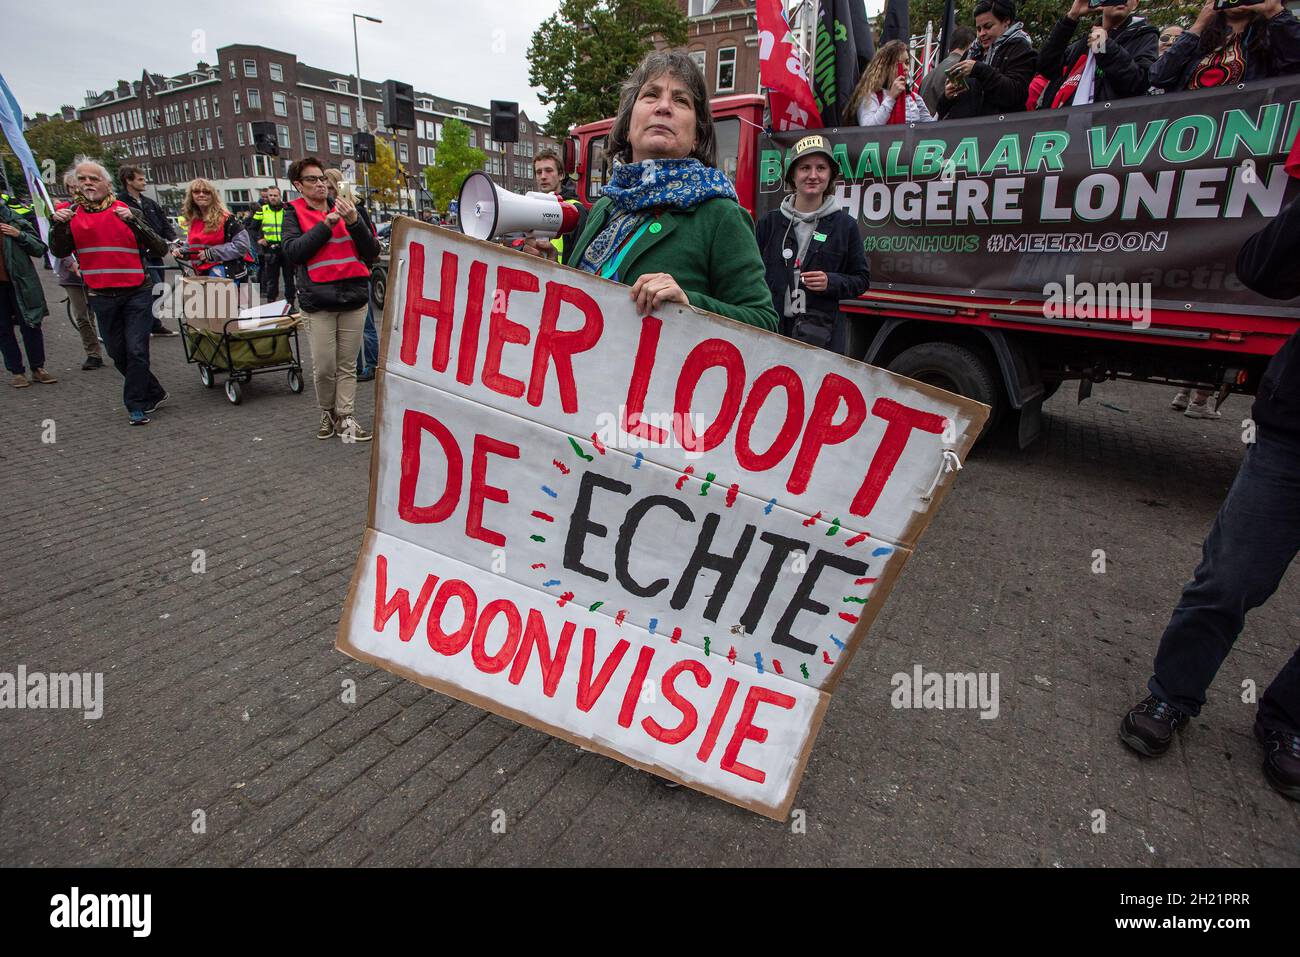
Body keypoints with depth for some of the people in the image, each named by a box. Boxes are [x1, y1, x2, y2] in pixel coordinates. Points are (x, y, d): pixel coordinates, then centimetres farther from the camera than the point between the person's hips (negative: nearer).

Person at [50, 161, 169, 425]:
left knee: (136, 351, -7)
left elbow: (160, 249, -9)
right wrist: (59, 225, -13)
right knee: (118, 353, 9)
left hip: (136, 294, -4)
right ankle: (154, 394, 24)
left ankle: (136, 406, 3)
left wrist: (133, 221, -21)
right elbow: (59, 252, 4)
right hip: (101, 297, 4)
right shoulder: (71, 213, 8)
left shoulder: (126, 211, 0)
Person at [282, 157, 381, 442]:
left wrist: (354, 222, -10)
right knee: (324, 367, -2)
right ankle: (327, 412, 20)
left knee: (347, 365, 6)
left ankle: (344, 417, 13)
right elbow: (294, 252, -9)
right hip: (319, 300, -2)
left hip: (354, 297, 2)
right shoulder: (295, 213, 6)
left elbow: (373, 252, 5)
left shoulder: (348, 209, 11)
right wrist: (327, 224, -12)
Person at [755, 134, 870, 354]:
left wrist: (830, 282, -10)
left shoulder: (844, 225, 6)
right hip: (770, 327, 1)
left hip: (822, 333, -1)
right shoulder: (770, 222, 9)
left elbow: (861, 279, 10)